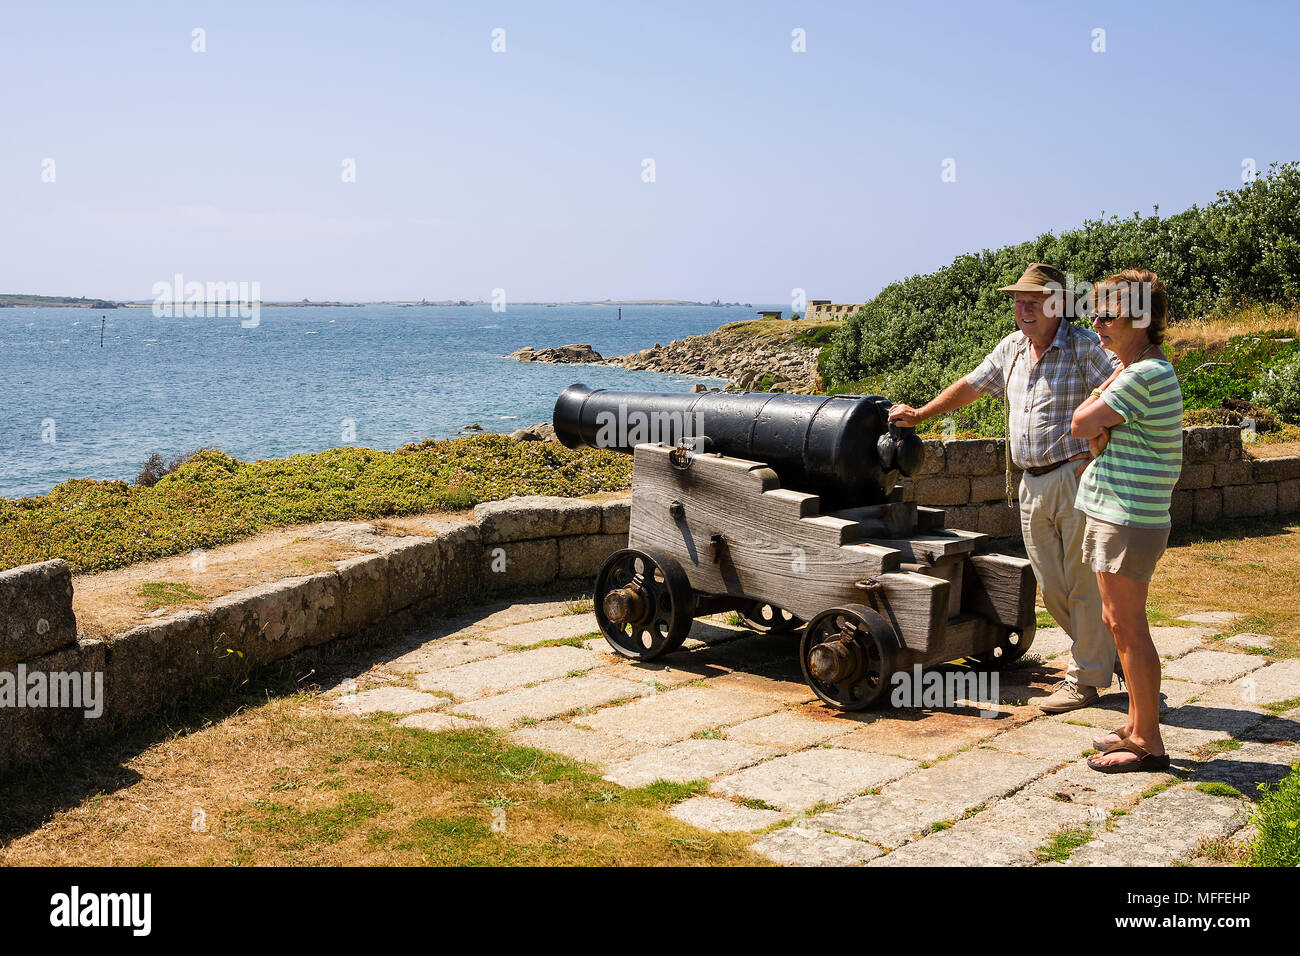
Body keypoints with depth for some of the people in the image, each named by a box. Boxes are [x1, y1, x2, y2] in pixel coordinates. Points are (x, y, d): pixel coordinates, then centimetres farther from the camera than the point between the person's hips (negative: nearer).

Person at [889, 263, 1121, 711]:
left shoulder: (1084, 346, -7)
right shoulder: (1012, 347, 13)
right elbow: (970, 386, 25)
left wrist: (1099, 453, -21)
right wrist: (919, 413, 27)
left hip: (1078, 477, -6)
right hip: (1033, 485, 7)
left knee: (1083, 581, -1)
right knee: (1051, 587, 10)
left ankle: (1087, 678, 10)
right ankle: (1098, 649, 31)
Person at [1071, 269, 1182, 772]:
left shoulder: (1144, 375, -19)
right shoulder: (1138, 370, 15)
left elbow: (1080, 425, -16)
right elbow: (1093, 426, 12)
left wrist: (1103, 397, -3)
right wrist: (1100, 435, -9)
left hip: (1128, 520, -10)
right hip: (1114, 512, 10)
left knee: (1128, 627, -4)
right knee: (1119, 621, 16)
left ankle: (1148, 744, 4)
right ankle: (1137, 724, 27)